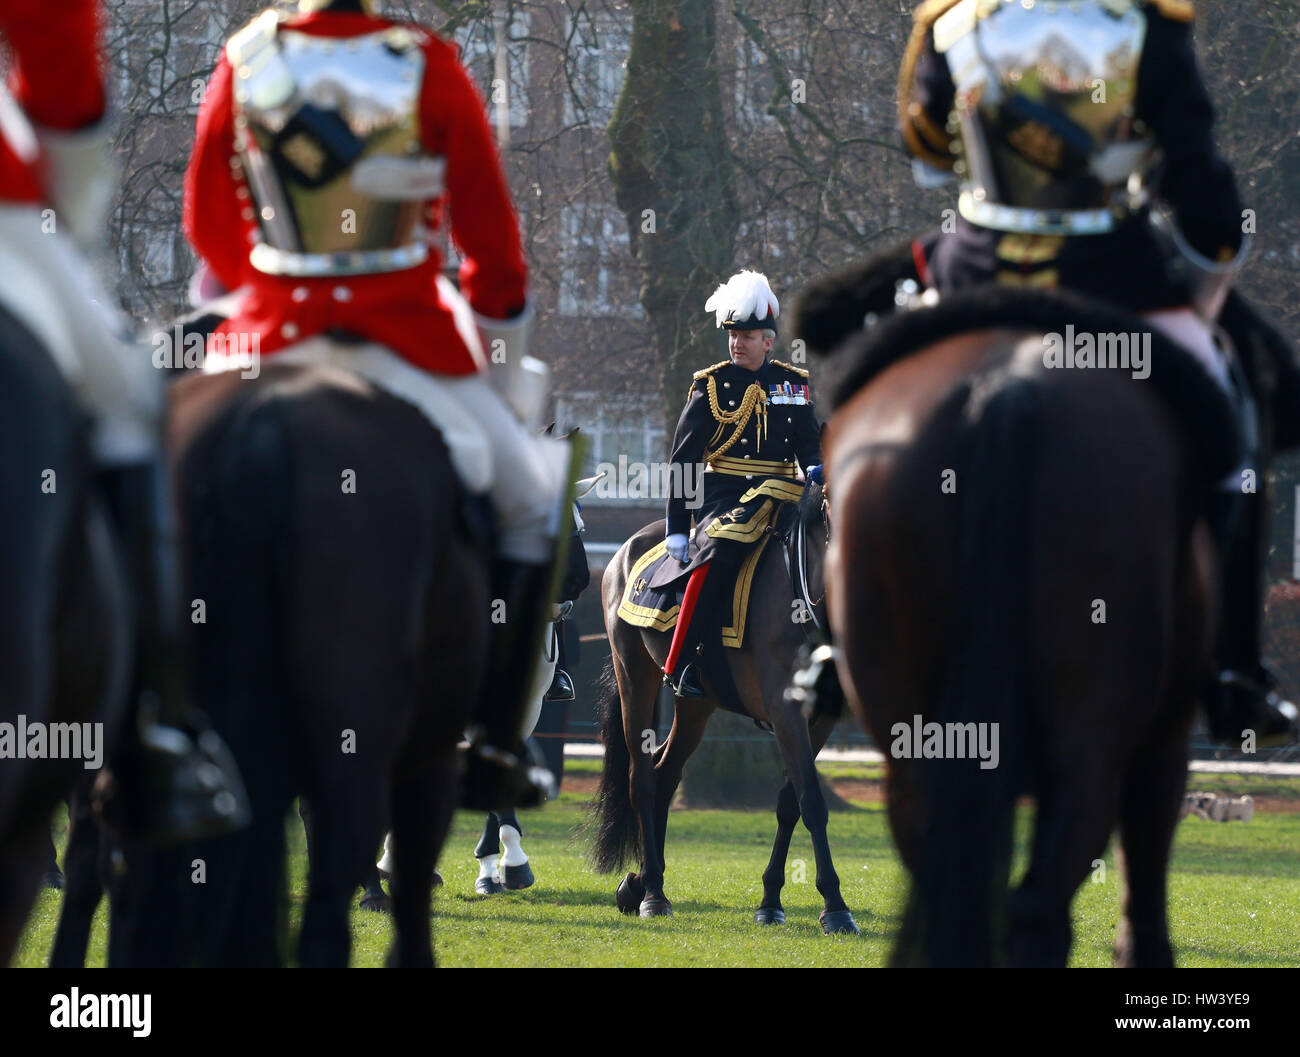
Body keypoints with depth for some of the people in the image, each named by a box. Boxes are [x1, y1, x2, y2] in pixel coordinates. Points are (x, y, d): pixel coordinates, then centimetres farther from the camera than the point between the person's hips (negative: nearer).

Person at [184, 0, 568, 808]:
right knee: (530, 504, 16)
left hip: (272, 336, 3)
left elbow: (208, 220, 10)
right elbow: (488, 231, -6)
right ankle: (492, 747, 10)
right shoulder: (427, 68, -10)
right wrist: (502, 341, 10)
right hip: (404, 339, -2)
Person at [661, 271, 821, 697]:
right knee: (719, 552, -33)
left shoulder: (794, 384, 13)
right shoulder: (710, 386, 4)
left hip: (778, 494, 4)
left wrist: (815, 470, -9)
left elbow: (809, 443, 17)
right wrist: (676, 528, -4)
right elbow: (682, 461, 3)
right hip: (723, 497, -4)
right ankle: (679, 662, -32)